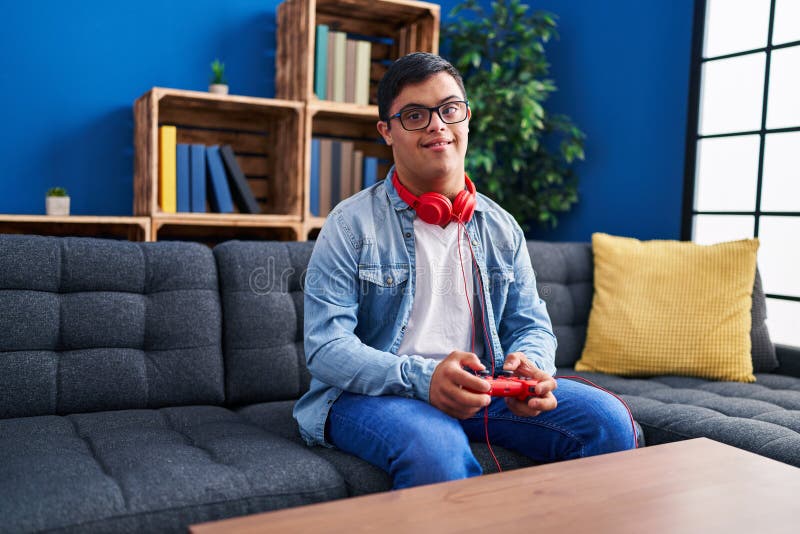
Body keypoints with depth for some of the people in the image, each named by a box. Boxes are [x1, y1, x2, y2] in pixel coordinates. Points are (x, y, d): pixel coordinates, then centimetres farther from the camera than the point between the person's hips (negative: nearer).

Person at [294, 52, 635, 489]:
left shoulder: (501, 228, 12)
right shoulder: (351, 224, -4)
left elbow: (531, 325, 15)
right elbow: (326, 346, -11)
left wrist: (530, 365, -12)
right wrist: (422, 378, -28)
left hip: (481, 390, 5)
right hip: (374, 393, -4)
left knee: (609, 421, -15)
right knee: (435, 448, -38)